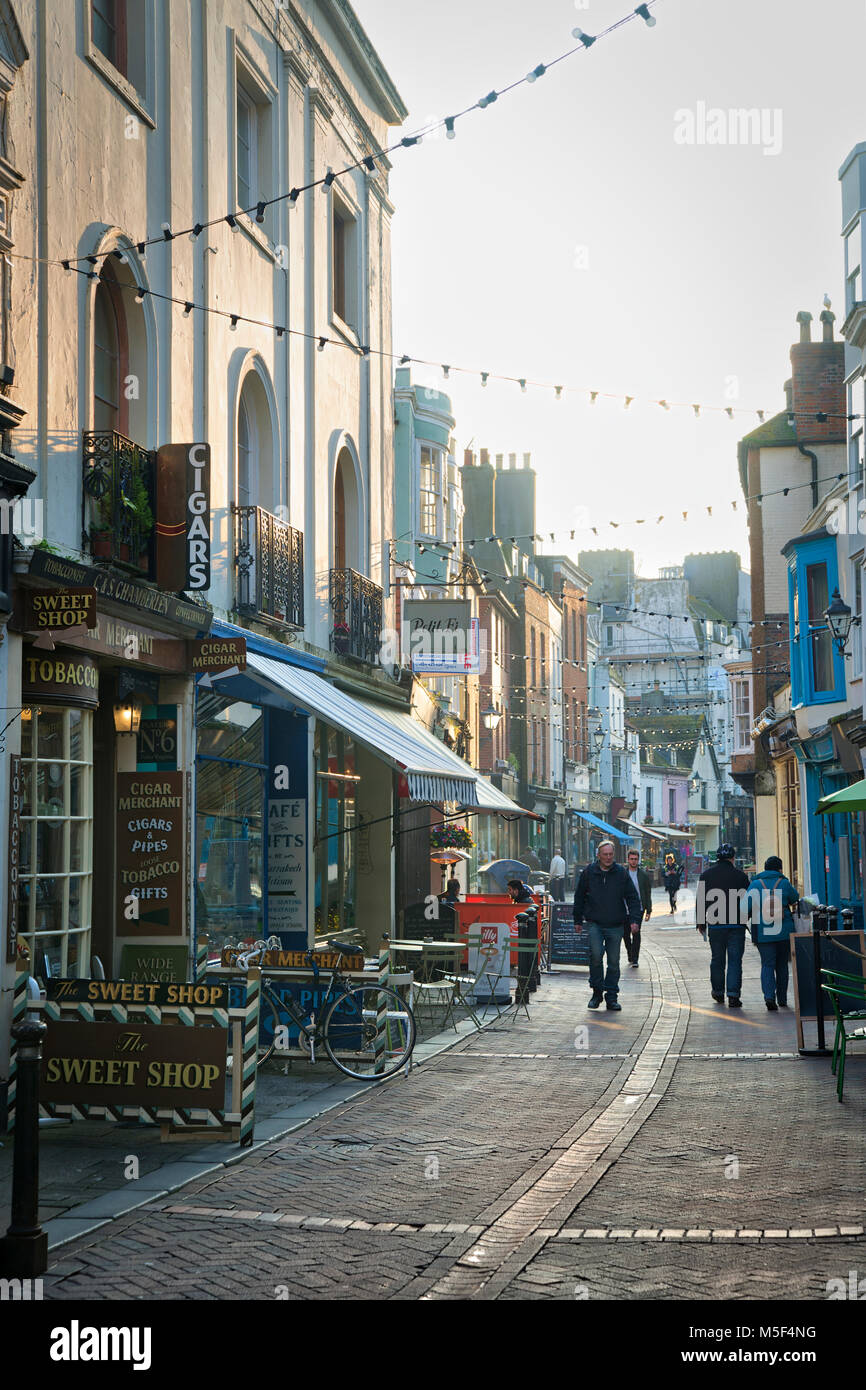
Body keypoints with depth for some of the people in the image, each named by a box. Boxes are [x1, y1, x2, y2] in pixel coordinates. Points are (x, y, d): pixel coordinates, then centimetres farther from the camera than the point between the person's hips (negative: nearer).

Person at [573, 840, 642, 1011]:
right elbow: (579, 897, 12)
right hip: (595, 923, -1)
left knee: (614, 961, 4)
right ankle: (597, 992, -2)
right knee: (596, 954, -18)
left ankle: (611, 997, 13)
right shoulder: (589, 872, 2)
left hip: (615, 925, 1)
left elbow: (633, 897, 5)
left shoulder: (621, 873, 2)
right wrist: (578, 920, 13)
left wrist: (634, 919, -6)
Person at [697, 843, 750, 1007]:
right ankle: (733, 995, -8)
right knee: (735, 960, 0)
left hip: (715, 925, 2)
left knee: (717, 959, 15)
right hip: (737, 924, -2)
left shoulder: (706, 875, 2)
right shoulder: (740, 875, -2)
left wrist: (700, 923, 10)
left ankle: (718, 992, 25)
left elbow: (700, 901, 4)